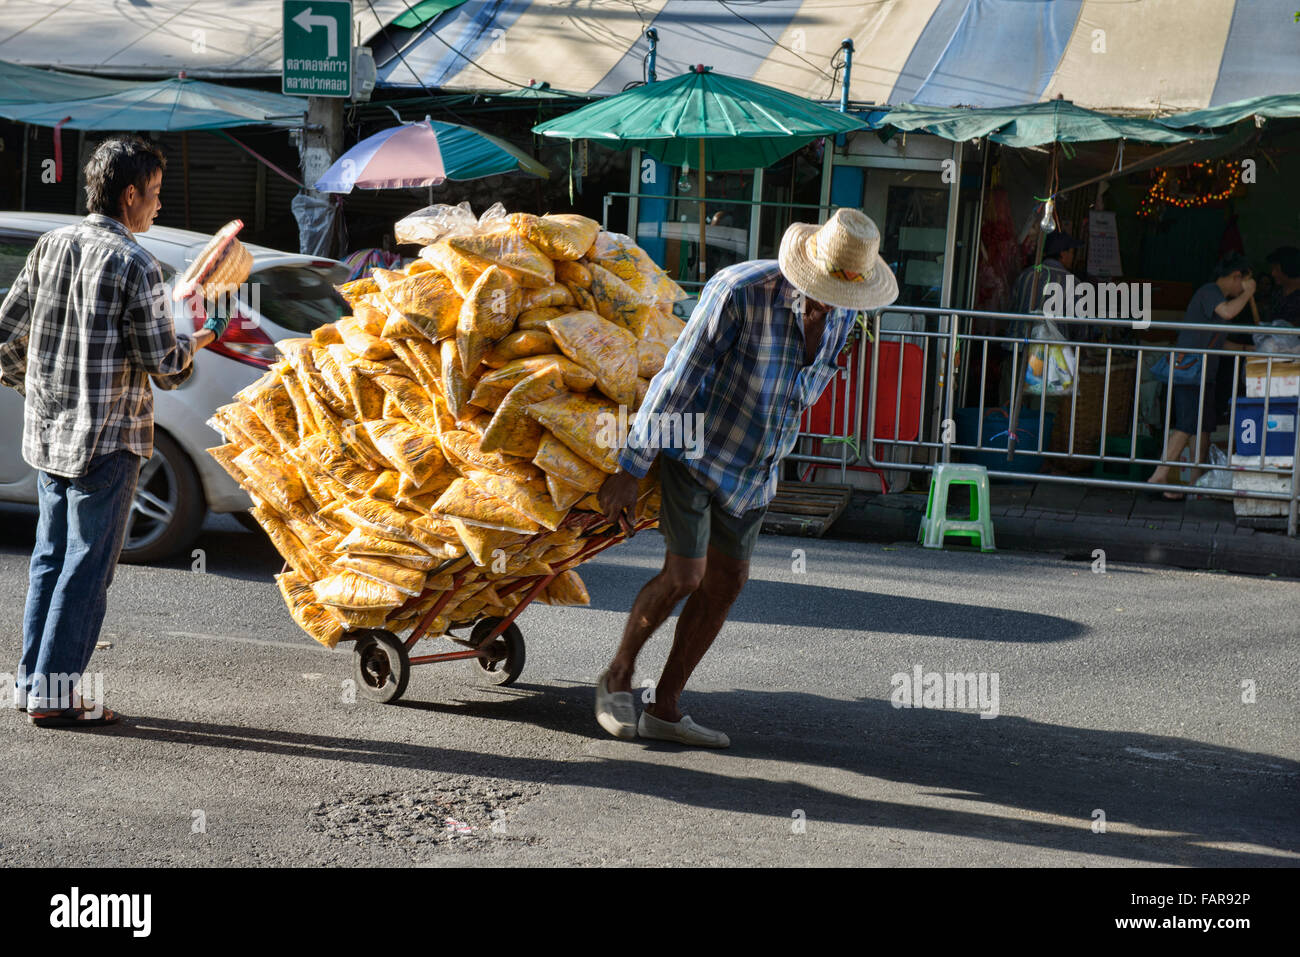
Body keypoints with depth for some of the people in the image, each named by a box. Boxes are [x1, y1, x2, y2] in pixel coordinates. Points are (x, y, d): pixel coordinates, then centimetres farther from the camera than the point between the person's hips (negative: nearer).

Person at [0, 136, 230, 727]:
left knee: (50, 559, 16)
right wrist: (198, 341, 6)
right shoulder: (135, 266, -15)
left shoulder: (51, 245, 5)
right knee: (89, 566, 1)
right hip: (106, 438, -7)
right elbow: (163, 366, -14)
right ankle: (55, 694, 4)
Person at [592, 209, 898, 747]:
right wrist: (630, 469, -20)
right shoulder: (740, 290, -27)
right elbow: (678, 378, -23)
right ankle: (617, 677, 13)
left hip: (755, 465, 7)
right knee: (684, 576, -11)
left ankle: (665, 708, 14)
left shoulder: (842, 315, -6)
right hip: (695, 444, -7)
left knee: (727, 581, 5)